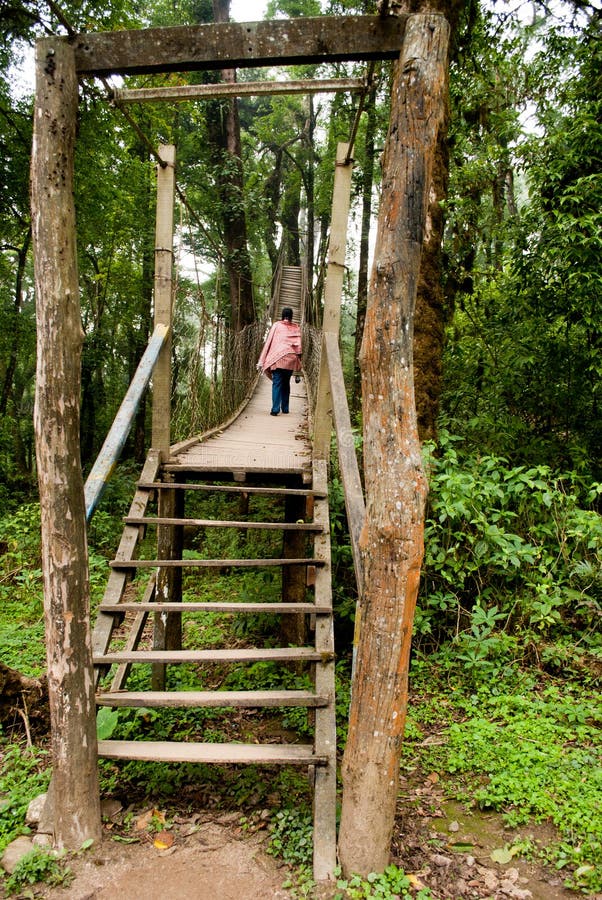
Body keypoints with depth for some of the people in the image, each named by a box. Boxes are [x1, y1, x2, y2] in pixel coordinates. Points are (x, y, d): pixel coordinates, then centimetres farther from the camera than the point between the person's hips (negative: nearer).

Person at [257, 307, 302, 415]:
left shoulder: (276, 325, 6)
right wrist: (299, 362, 9)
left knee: (277, 383, -5)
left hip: (277, 358, -2)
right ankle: (285, 408, 17)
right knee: (286, 383, 15)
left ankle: (275, 409, -17)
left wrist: (262, 361, 3)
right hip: (291, 359, 2)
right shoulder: (296, 328, 11)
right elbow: (299, 346, 5)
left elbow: (268, 342, 3)